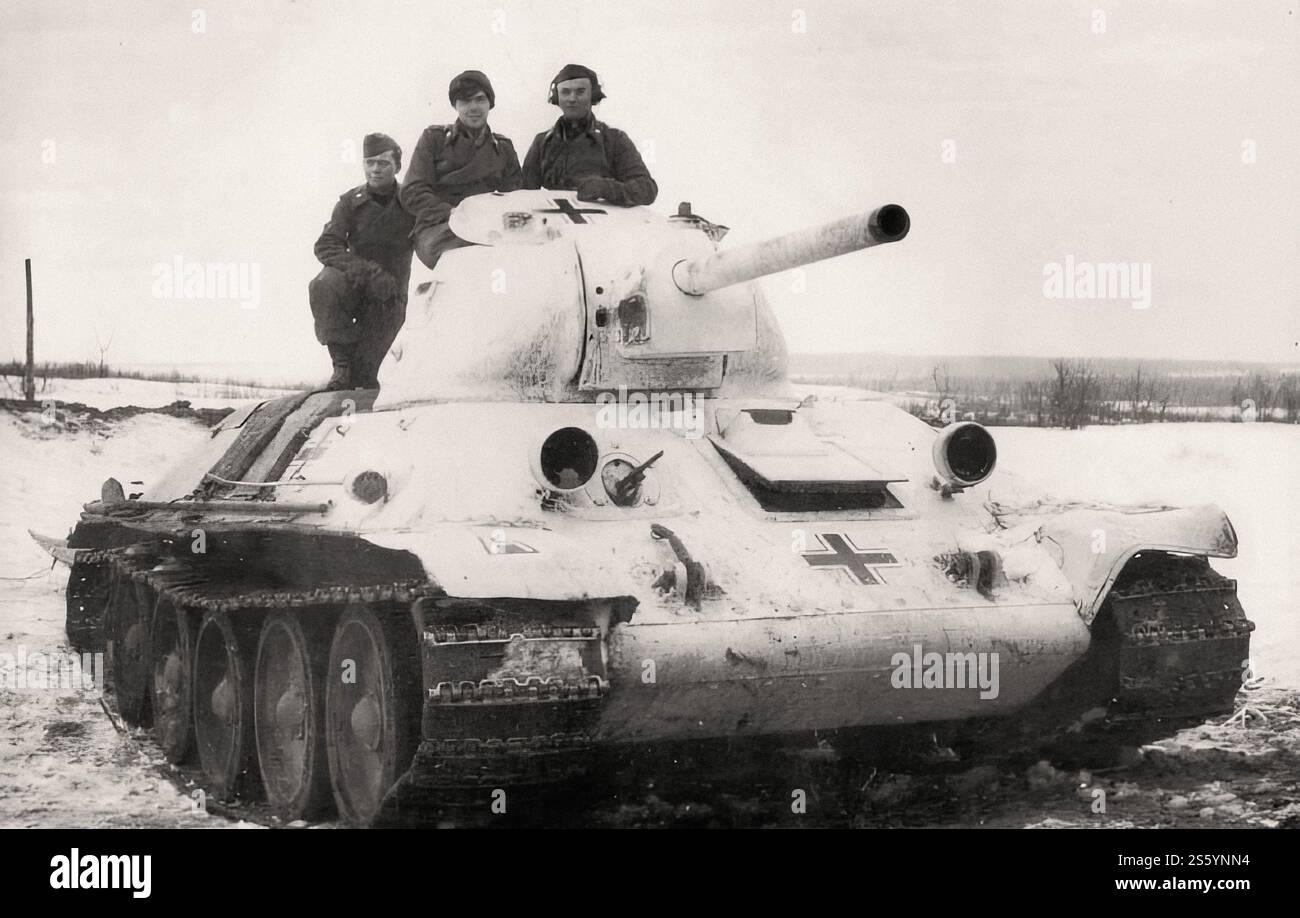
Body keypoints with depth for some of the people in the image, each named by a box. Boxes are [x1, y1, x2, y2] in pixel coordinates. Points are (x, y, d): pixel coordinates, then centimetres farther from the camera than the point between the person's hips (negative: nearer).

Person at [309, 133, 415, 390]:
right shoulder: (351, 201, 0)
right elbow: (326, 246, -10)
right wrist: (368, 272, -25)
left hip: (388, 296, -1)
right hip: (354, 284, 1)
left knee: (364, 372, -19)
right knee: (323, 285, -34)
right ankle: (342, 363, -26)